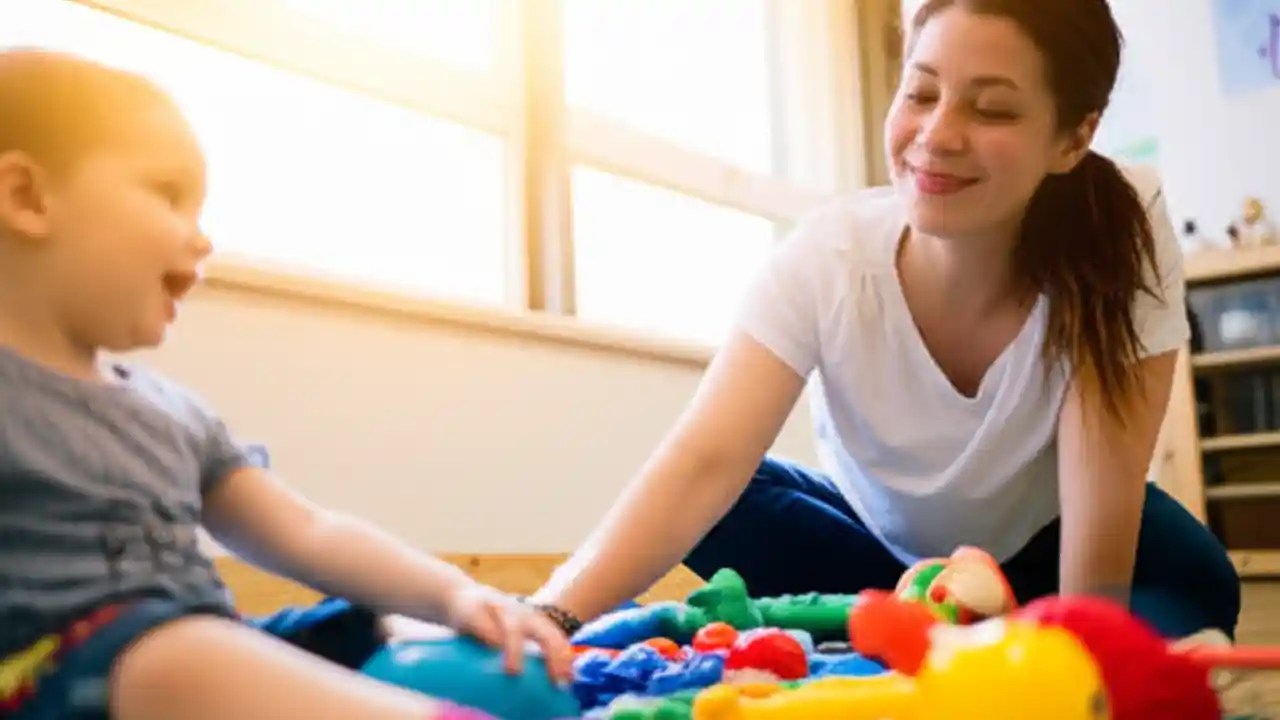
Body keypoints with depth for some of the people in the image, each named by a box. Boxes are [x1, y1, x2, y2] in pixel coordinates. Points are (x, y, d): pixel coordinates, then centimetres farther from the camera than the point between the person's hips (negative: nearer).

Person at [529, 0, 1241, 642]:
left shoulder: (1126, 228, -28)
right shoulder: (829, 255, -28)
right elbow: (704, 464, -39)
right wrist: (554, 615, -52)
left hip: (1044, 550, 1)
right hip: (875, 540, 0)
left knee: (1190, 579, -29)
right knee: (729, 511, -28)